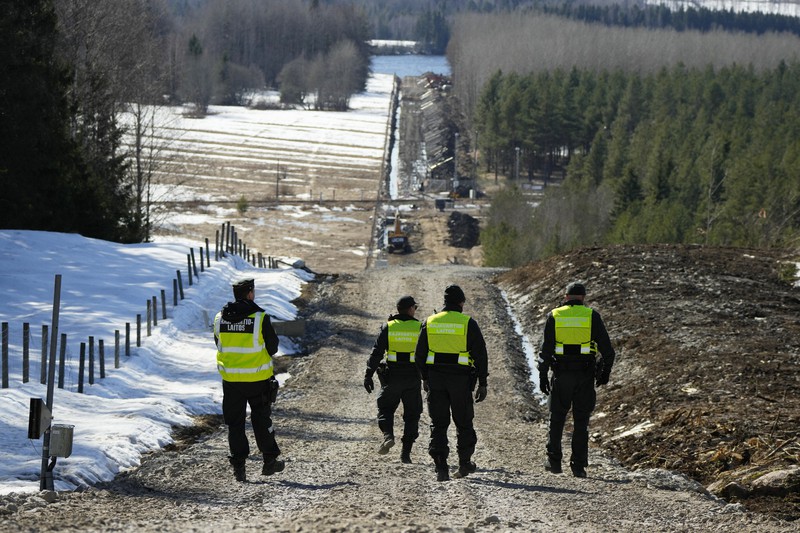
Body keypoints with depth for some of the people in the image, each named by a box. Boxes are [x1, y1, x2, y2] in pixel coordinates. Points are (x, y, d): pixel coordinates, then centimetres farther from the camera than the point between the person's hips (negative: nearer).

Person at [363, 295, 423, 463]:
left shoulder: (388, 327, -3)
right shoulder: (419, 328, -1)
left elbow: (376, 352, -7)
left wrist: (368, 375, -5)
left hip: (391, 377, 0)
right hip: (413, 378, 1)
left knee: (385, 408, 15)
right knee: (411, 415, 10)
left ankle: (388, 435, -12)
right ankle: (406, 452, 6)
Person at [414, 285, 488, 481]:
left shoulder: (429, 322, 4)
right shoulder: (468, 323, -5)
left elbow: (420, 353, 10)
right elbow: (480, 354, -5)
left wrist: (425, 378, 21)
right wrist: (482, 383, 1)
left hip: (436, 379, 2)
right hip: (461, 380, -2)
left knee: (438, 423, 4)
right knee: (463, 423, 13)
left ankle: (441, 467, -6)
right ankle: (464, 463, 20)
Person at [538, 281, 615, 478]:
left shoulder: (554, 316, 1)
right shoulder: (592, 316, -1)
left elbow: (546, 349, -3)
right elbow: (606, 347, -3)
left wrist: (543, 375, 1)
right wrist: (605, 371, 8)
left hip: (561, 374, 0)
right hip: (586, 375, 0)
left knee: (557, 418, 14)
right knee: (581, 421, 5)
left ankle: (554, 461, 12)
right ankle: (578, 466, 2)